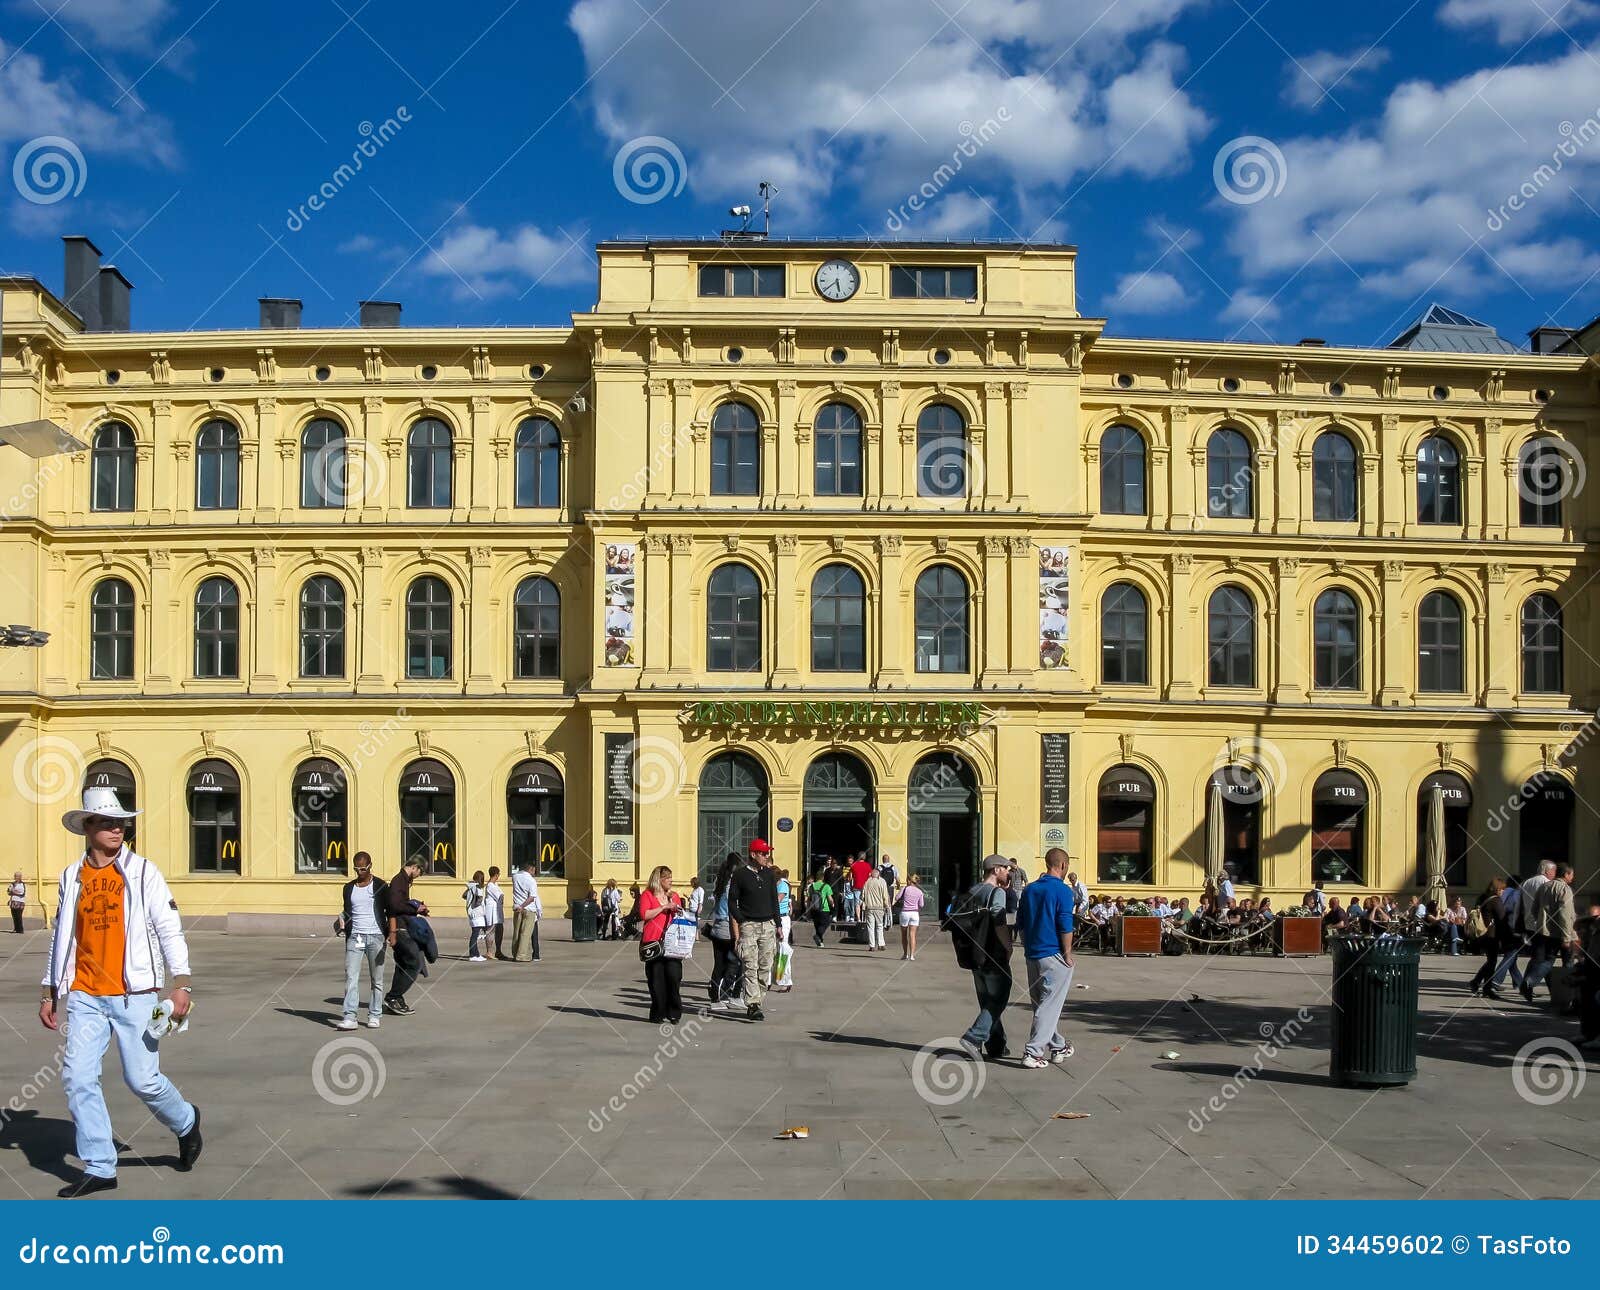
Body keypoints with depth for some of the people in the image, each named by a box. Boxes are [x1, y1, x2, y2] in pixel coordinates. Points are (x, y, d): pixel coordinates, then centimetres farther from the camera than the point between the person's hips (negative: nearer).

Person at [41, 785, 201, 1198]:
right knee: (76, 1078, -2)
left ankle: (185, 1123, 27)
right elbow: (61, 936, 15)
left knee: (143, 1079, -3)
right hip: (84, 996, 4)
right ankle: (99, 1167, 11)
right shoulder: (72, 876, 7)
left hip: (133, 995, -3)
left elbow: (169, 928, -5)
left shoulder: (142, 871, -3)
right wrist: (48, 992, 15)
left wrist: (181, 982, -13)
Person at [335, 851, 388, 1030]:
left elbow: (390, 912, 2)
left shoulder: (381, 886, 2)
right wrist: (342, 921, -2)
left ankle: (374, 1015, 12)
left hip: (376, 937, -2)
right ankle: (349, 1017, -14)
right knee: (351, 976, -10)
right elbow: (347, 911, 20)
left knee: (376, 980, 3)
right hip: (355, 937, 2)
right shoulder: (349, 887, 11)